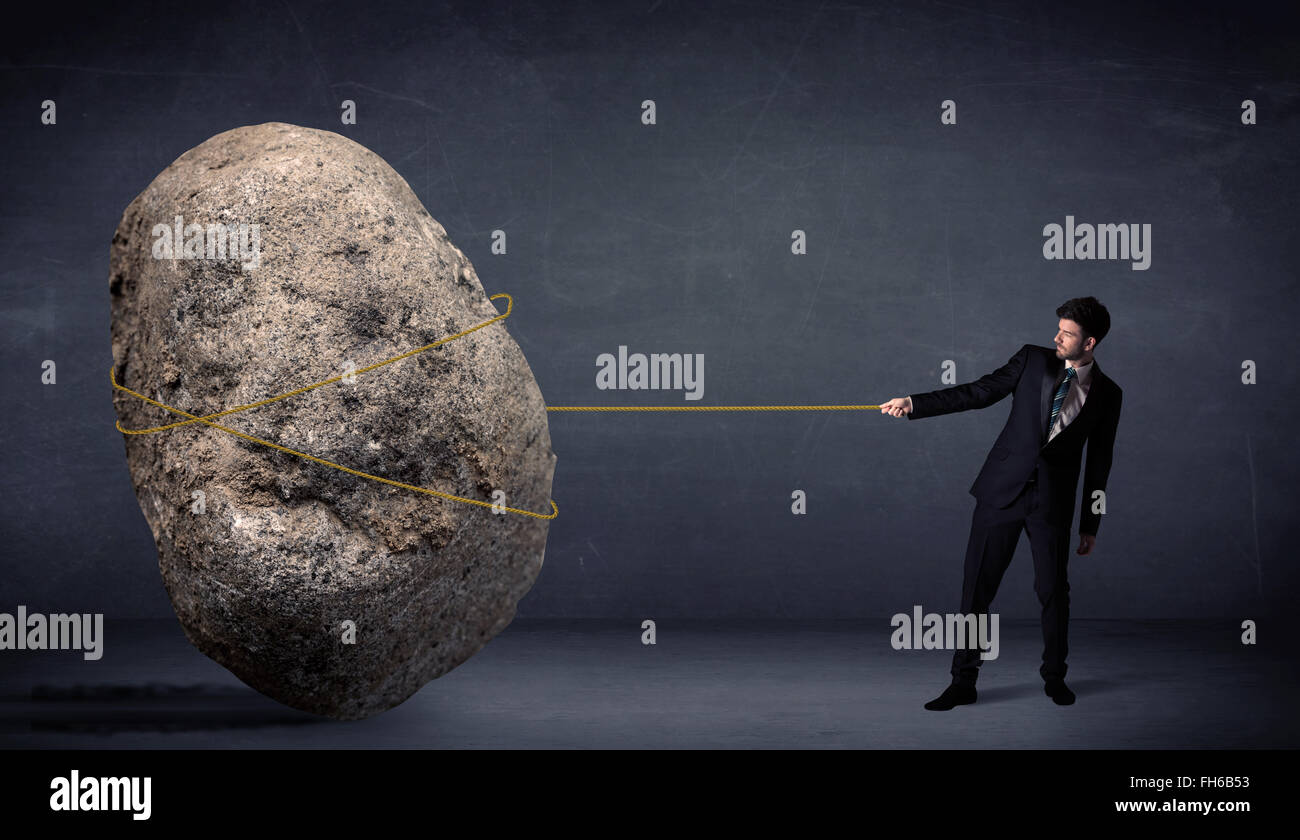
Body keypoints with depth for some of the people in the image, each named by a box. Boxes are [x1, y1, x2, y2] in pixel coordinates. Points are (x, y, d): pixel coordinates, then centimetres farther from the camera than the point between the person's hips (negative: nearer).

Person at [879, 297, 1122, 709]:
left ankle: (1054, 677, 27)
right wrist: (913, 404, -10)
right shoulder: (1033, 359, 3)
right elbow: (978, 392, 0)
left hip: (1053, 502, 0)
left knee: (1053, 590, 5)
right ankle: (963, 682, 9)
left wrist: (1090, 525, 10)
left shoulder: (1107, 394, 4)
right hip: (1003, 490, 0)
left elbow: (1099, 463, 9)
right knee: (976, 588, 0)